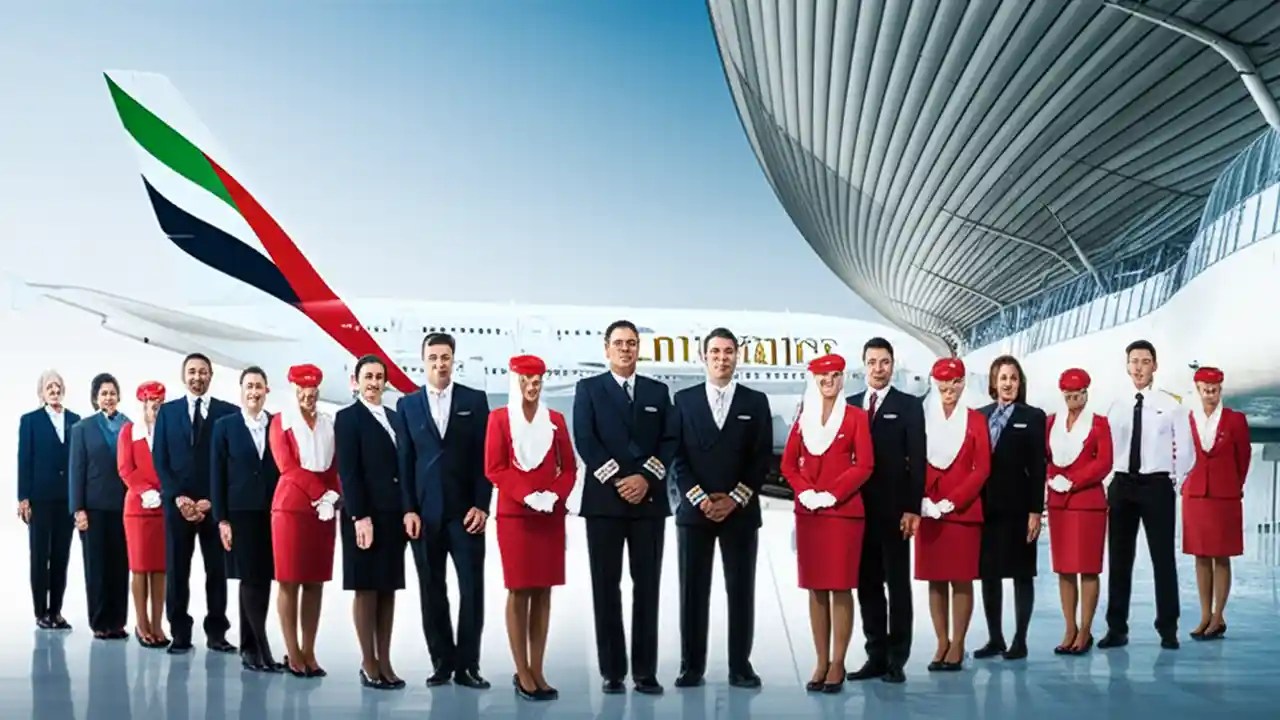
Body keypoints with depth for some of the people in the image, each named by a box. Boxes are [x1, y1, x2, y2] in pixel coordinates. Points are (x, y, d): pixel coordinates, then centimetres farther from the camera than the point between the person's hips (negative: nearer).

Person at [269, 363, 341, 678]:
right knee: (289, 582, -2)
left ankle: (309, 652, 8)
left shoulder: (329, 425, 15)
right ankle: (292, 653, 2)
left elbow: (335, 467, 11)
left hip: (323, 510, 4)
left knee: (316, 583, 4)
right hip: (291, 507, -4)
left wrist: (334, 497, -9)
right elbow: (287, 466, -7)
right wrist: (324, 494, -14)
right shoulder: (280, 422, 3)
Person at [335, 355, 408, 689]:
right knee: (366, 588, 0)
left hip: (393, 514, 6)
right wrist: (360, 517, -18)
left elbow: (401, 466, 13)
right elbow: (348, 472, -11)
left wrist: (407, 511, 5)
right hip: (365, 514, -6)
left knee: (388, 589, 8)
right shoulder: (347, 418, -3)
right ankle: (368, 663, 7)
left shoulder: (394, 417, 15)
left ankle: (384, 661, 13)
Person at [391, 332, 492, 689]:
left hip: (466, 509, -1)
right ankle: (442, 661, 14)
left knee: (471, 589, -2)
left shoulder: (475, 400, 5)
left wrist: (481, 505, -7)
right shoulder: (407, 404, 8)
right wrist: (408, 509, -3)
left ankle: (467, 664, 6)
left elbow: (484, 456, 1)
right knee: (432, 591, 5)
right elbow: (404, 461, 5)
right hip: (425, 511, 1)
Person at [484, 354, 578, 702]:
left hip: (551, 516, 3)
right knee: (518, 591, -2)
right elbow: (494, 468, -5)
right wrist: (527, 495, -15)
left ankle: (537, 671, 9)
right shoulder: (499, 418, 2)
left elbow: (569, 467, 9)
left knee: (543, 592, 4)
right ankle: (522, 673, 3)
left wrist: (554, 495, -10)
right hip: (514, 514, -3)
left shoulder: (555, 419, 10)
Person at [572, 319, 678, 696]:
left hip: (649, 499, 2)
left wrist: (646, 478, -9)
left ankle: (645, 671, 7)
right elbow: (585, 440, -4)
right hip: (604, 499, -2)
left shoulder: (658, 391, 14)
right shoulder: (588, 388, 7)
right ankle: (612, 671, 7)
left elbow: (671, 440, 5)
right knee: (606, 587, 1)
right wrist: (617, 480, -12)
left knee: (647, 587, 2)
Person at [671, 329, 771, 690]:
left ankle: (740, 665, 9)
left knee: (740, 590, 2)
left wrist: (734, 499, -8)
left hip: (740, 510, 0)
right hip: (695, 507, 0)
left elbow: (762, 458, 1)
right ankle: (692, 666, 9)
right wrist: (699, 498, -9)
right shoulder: (684, 399, 7)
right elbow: (678, 456, 2)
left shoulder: (756, 401, 6)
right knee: (693, 591, 2)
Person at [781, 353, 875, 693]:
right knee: (815, 588, 5)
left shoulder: (856, 416, 1)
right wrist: (806, 492, -8)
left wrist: (833, 494, -14)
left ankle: (838, 664, 5)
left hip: (844, 510, -3)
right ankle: (821, 662, 12)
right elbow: (788, 463, 9)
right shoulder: (803, 417, 11)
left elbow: (864, 465, -6)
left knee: (841, 587, -2)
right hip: (808, 511, 4)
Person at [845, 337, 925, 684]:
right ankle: (876, 655, 14)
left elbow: (917, 460, -4)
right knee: (867, 585, 7)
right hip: (859, 508, 4)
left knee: (898, 585, 3)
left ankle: (897, 659, 8)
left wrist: (913, 508, -12)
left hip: (894, 509, -4)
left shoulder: (909, 405, 1)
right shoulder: (849, 405, 11)